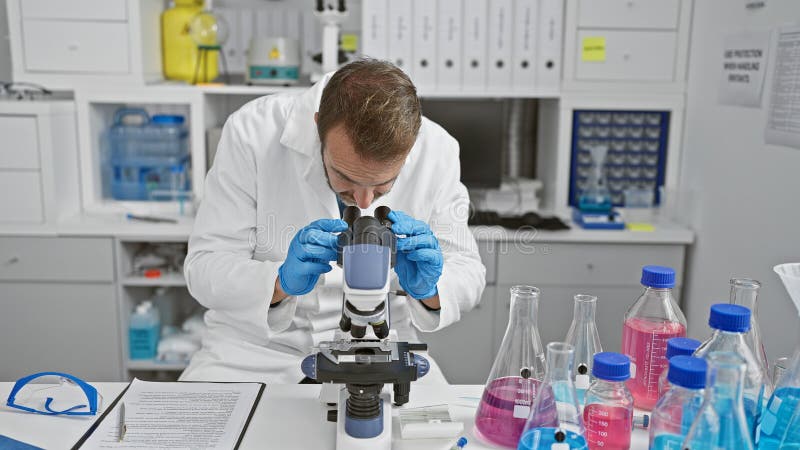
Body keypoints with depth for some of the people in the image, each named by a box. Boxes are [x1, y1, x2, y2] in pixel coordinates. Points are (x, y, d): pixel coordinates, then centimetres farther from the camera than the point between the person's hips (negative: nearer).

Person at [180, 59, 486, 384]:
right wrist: (281, 282, -34)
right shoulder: (252, 132, -18)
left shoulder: (437, 151, -13)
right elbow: (204, 268, -15)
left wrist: (430, 289, -25)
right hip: (259, 347, -1)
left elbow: (468, 273, -3)